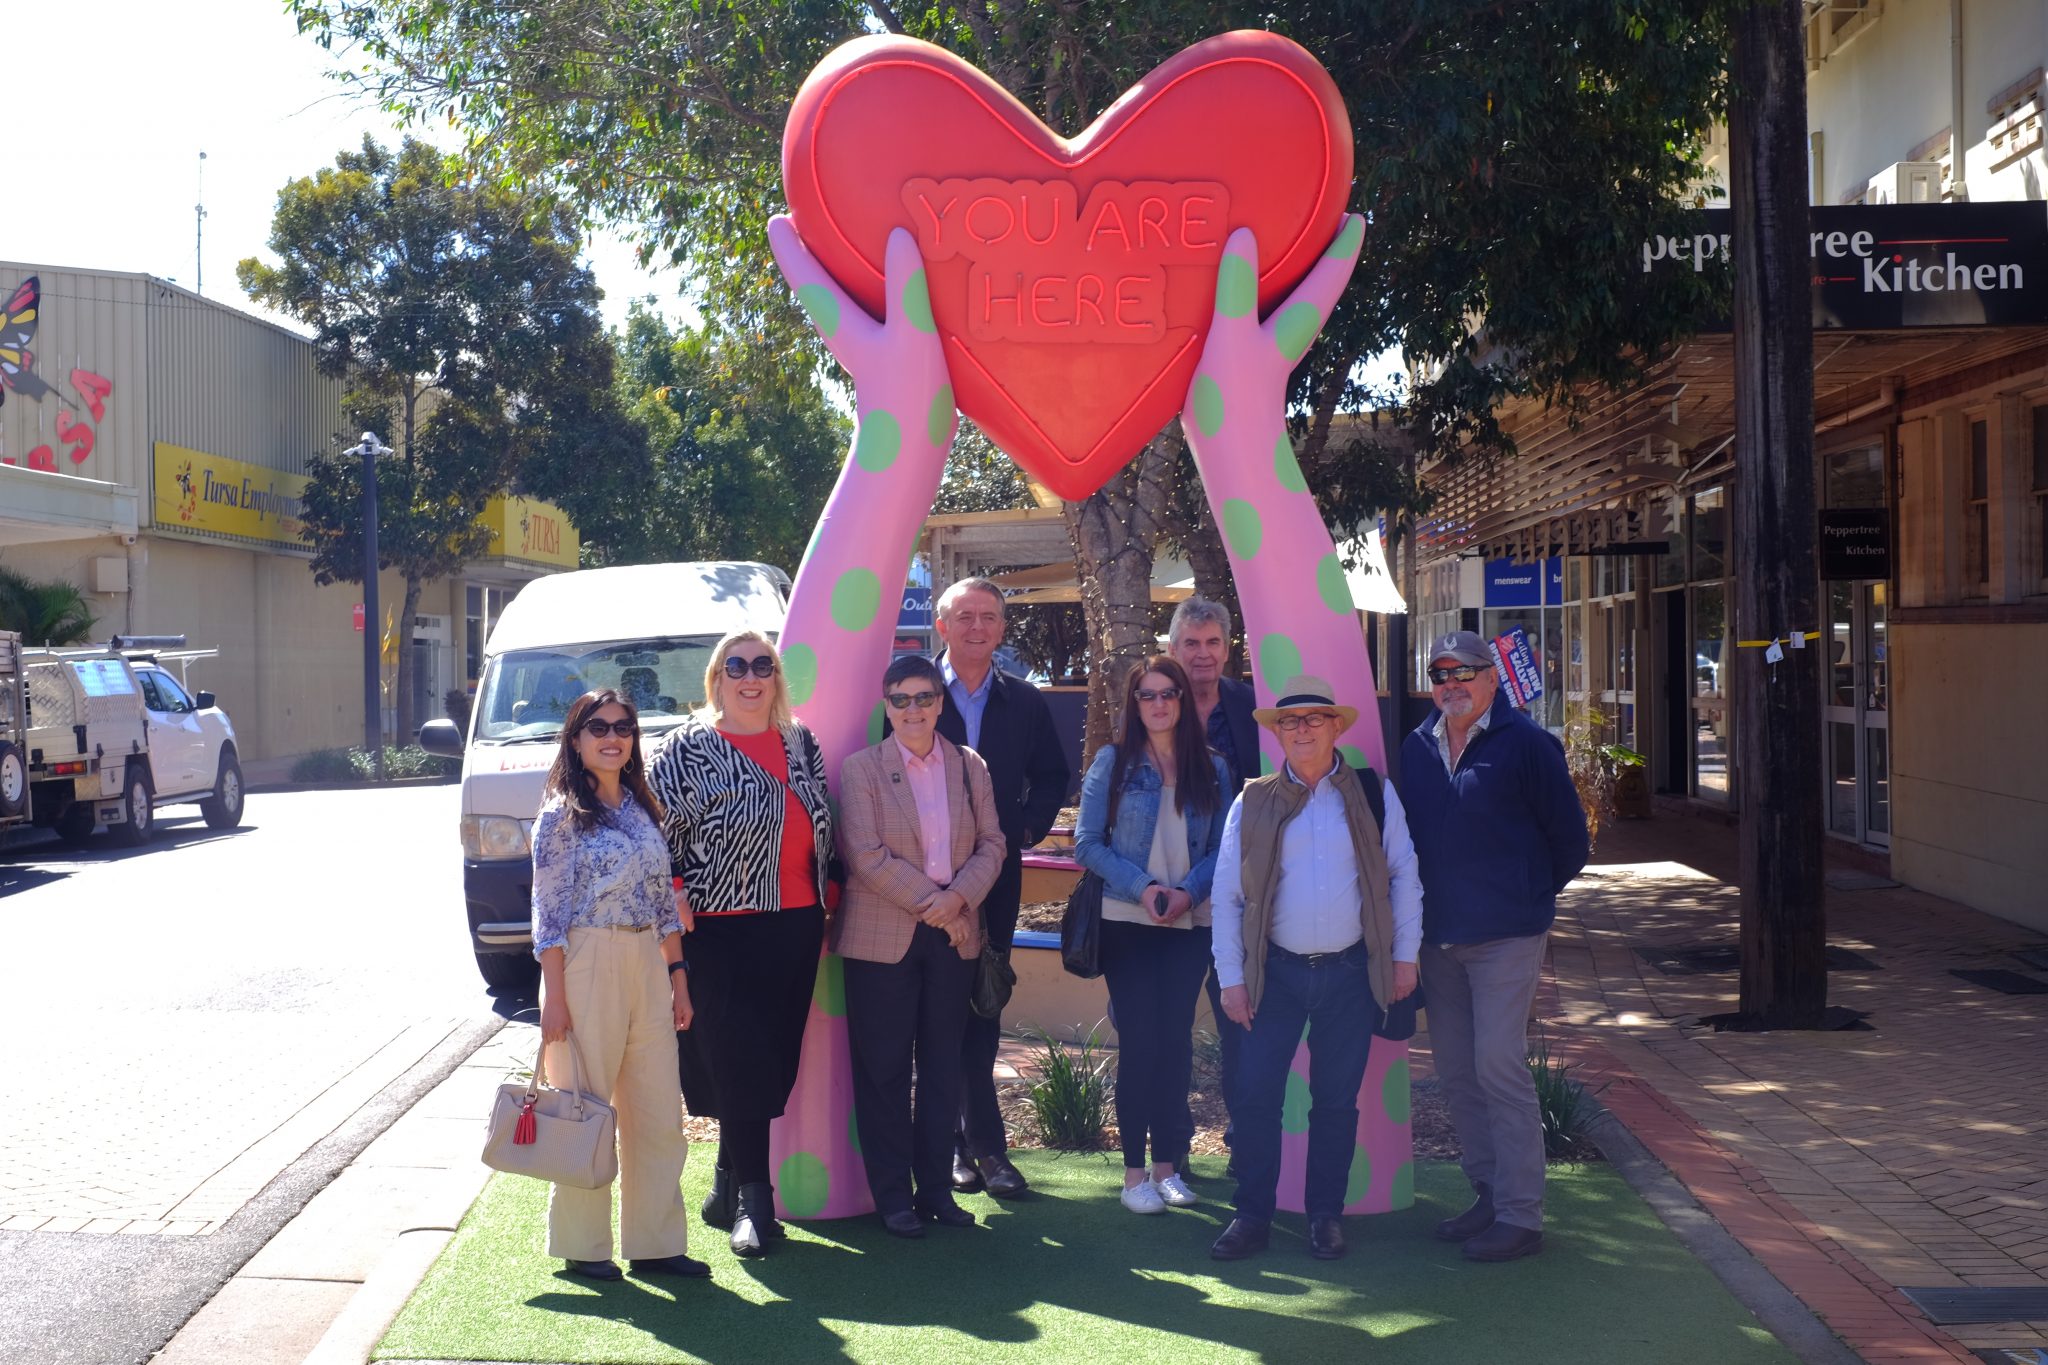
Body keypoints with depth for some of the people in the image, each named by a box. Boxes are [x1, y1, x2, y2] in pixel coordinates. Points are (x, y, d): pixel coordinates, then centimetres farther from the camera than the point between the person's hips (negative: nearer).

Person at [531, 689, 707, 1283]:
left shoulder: (644, 809, 12)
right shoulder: (562, 813, -6)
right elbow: (549, 910, -9)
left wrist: (677, 976, 11)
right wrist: (554, 996, -13)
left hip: (647, 968, 6)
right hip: (586, 966, -6)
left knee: (659, 1115, 8)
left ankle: (656, 1241, 18)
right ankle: (582, 1246, 16)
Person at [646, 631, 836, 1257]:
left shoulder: (801, 743, 12)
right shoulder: (689, 746, -3)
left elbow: (826, 827, 19)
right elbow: (657, 826, -5)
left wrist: (830, 898, 15)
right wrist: (677, 901, -13)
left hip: (796, 925, 5)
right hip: (723, 929, -5)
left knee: (774, 1062, 9)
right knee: (739, 1062, -6)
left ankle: (728, 1185, 24)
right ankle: (753, 1199, 3)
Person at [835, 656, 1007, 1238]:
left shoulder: (970, 766, 8)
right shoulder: (860, 768, -2)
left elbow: (991, 845, 5)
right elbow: (866, 855, -11)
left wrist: (958, 899, -12)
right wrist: (930, 902, -14)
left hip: (954, 937, 3)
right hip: (883, 938, -3)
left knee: (943, 1066, 9)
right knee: (884, 1069, 2)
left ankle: (936, 1189, 19)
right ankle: (892, 1196, 11)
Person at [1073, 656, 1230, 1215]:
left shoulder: (1212, 769, 7)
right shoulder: (1112, 762, 0)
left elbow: (1222, 848, 5)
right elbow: (1087, 843, -3)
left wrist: (1188, 890, -12)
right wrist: (1142, 887, -15)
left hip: (1191, 923, 2)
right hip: (1128, 922, -2)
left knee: (1176, 1040, 5)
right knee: (1139, 1039, -2)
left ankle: (1167, 1164, 14)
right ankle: (1134, 1172, 4)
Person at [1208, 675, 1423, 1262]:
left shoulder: (1373, 794, 2)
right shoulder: (1252, 803, 2)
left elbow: (1404, 876, 6)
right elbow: (1226, 894, 3)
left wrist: (1405, 956, 3)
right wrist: (1231, 978, -1)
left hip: (1350, 972, 0)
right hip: (1277, 972, 0)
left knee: (1336, 1100, 8)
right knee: (1256, 1095, -1)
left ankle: (1325, 1217, 21)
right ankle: (1252, 1216, 11)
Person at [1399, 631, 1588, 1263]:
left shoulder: (1525, 743, -7)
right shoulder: (1416, 747, 10)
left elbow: (1568, 835, -2)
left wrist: (1535, 892, 6)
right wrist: (1421, 908, 13)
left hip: (1506, 933, -6)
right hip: (1437, 933, 6)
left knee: (1499, 1065, -8)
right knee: (1455, 1070, 10)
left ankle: (1521, 1215, 0)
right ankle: (1488, 1194, 23)